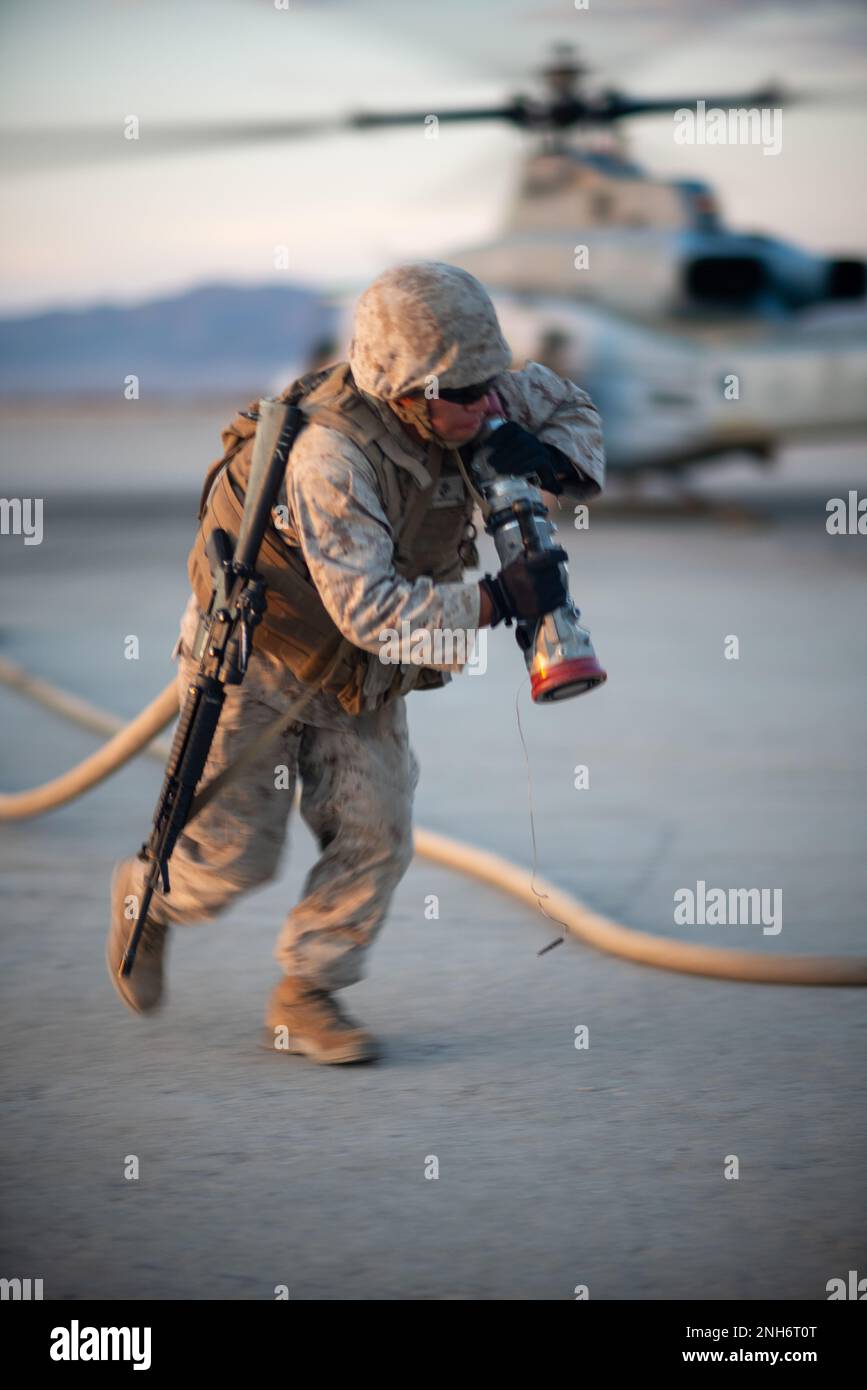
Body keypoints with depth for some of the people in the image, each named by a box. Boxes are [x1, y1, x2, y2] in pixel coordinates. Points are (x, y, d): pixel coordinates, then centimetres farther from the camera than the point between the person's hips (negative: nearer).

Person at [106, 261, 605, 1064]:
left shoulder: (469, 408, -16)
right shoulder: (330, 453, -37)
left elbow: (575, 414, 2)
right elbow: (368, 607, -42)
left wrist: (545, 457, -21)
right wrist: (494, 600, -49)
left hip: (359, 673, 6)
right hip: (254, 655, -6)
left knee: (375, 838, -5)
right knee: (237, 855, 1)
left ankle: (304, 998, 12)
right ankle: (145, 899, 34)